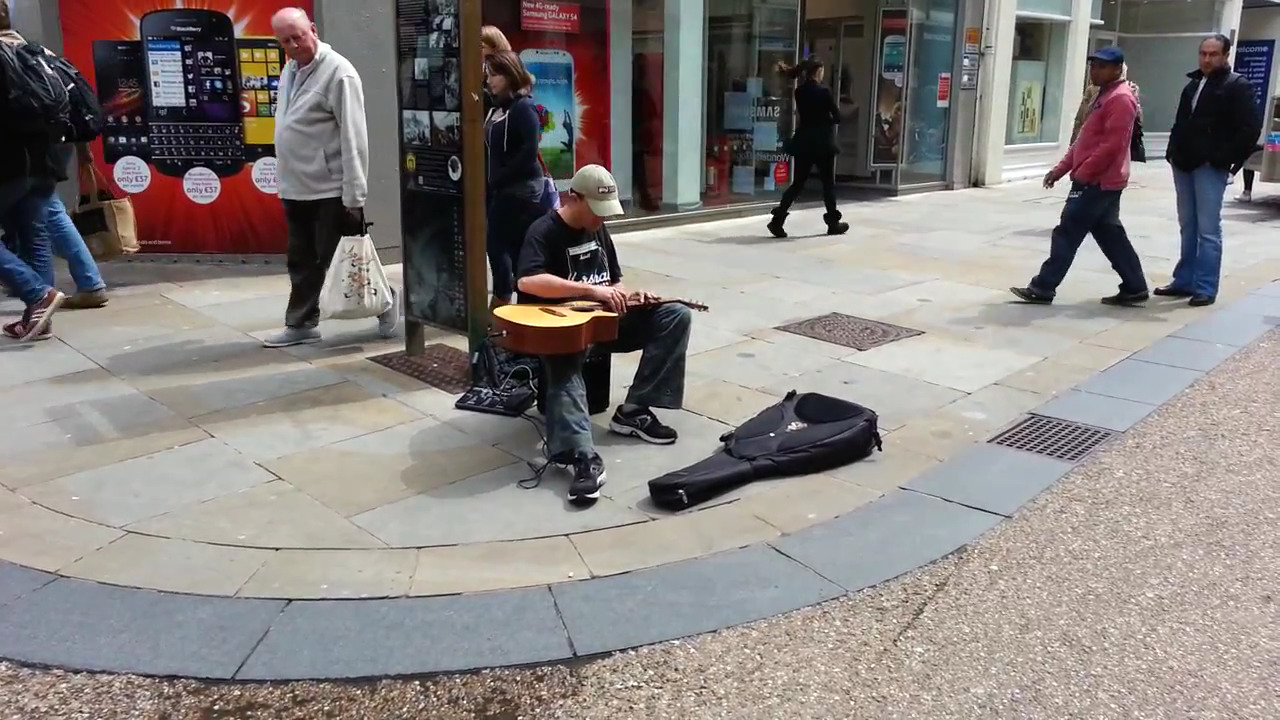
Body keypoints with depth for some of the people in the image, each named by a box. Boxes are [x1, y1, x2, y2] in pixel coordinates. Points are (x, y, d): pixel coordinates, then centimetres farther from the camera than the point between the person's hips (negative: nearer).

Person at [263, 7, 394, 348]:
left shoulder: (338, 71, -15)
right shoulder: (289, 70, 11)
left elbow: (353, 137, -19)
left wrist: (354, 196, -21)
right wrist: (286, 181, 15)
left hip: (331, 190, -8)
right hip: (296, 188, 8)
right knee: (301, 261, 14)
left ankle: (385, 301, 20)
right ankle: (301, 324, 24)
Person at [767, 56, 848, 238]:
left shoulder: (799, 91, 4)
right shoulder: (824, 91, -12)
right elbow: (837, 117, -7)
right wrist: (827, 122, 10)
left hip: (804, 142, 5)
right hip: (822, 142, -5)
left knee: (798, 183, 7)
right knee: (828, 183, 9)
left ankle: (778, 220, -6)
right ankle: (833, 223, 19)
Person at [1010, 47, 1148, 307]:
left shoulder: (1120, 99, -14)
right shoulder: (1104, 95, 19)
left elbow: (1112, 145, -22)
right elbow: (1086, 139, 21)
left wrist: (1082, 173, -20)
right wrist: (1061, 168, 15)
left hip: (1097, 180, -10)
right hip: (1100, 180, 10)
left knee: (1067, 233, -7)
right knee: (1109, 235, 12)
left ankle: (1043, 288, -3)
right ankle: (1135, 287, 17)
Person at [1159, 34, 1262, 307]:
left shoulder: (1237, 86, -5)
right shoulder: (1193, 84, 17)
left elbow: (1251, 129, -11)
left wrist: (1224, 160, -15)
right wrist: (1173, 152, 10)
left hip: (1210, 168, -7)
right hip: (1184, 165, 7)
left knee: (1208, 230, -5)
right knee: (1188, 227, 12)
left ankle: (1206, 288, -2)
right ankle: (1185, 281, 18)